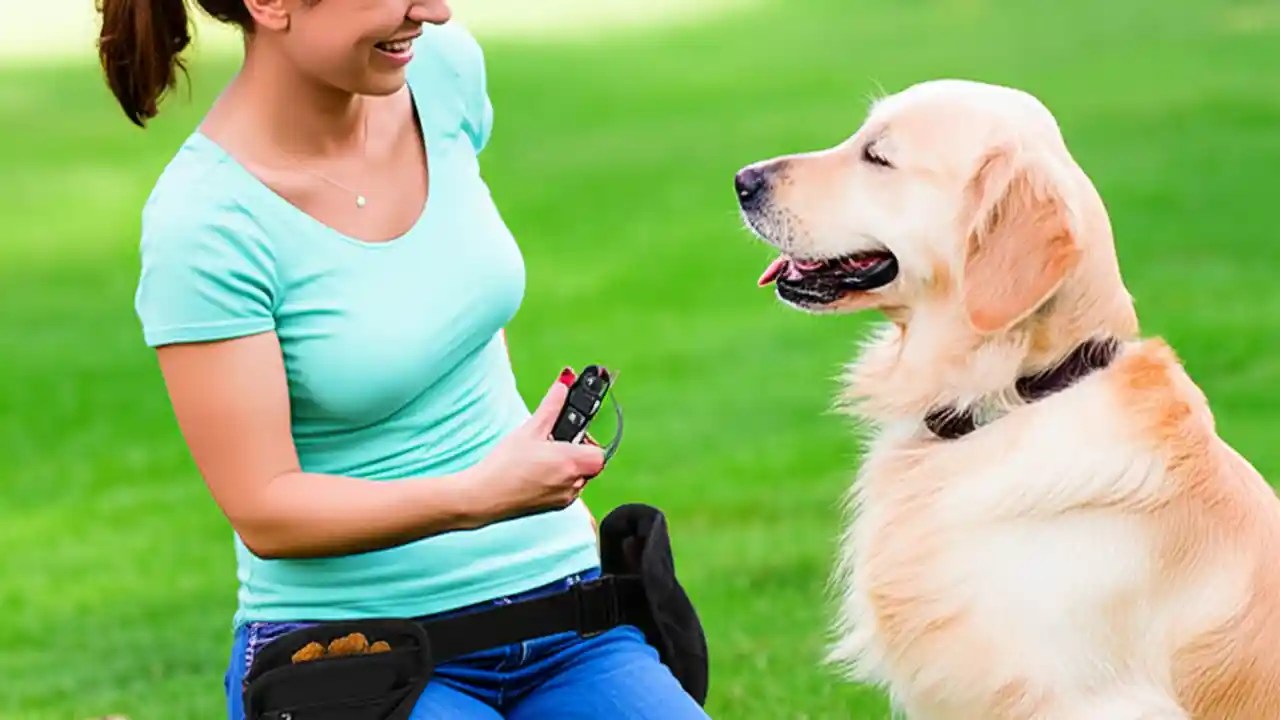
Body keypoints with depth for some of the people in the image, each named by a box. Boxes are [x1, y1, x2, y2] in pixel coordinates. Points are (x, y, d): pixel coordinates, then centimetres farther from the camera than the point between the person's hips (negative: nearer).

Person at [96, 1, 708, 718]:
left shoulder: (445, 68, 1)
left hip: (555, 608, 5)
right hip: (351, 660, -5)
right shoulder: (205, 223, -18)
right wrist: (474, 497, -31)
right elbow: (265, 512, -18)